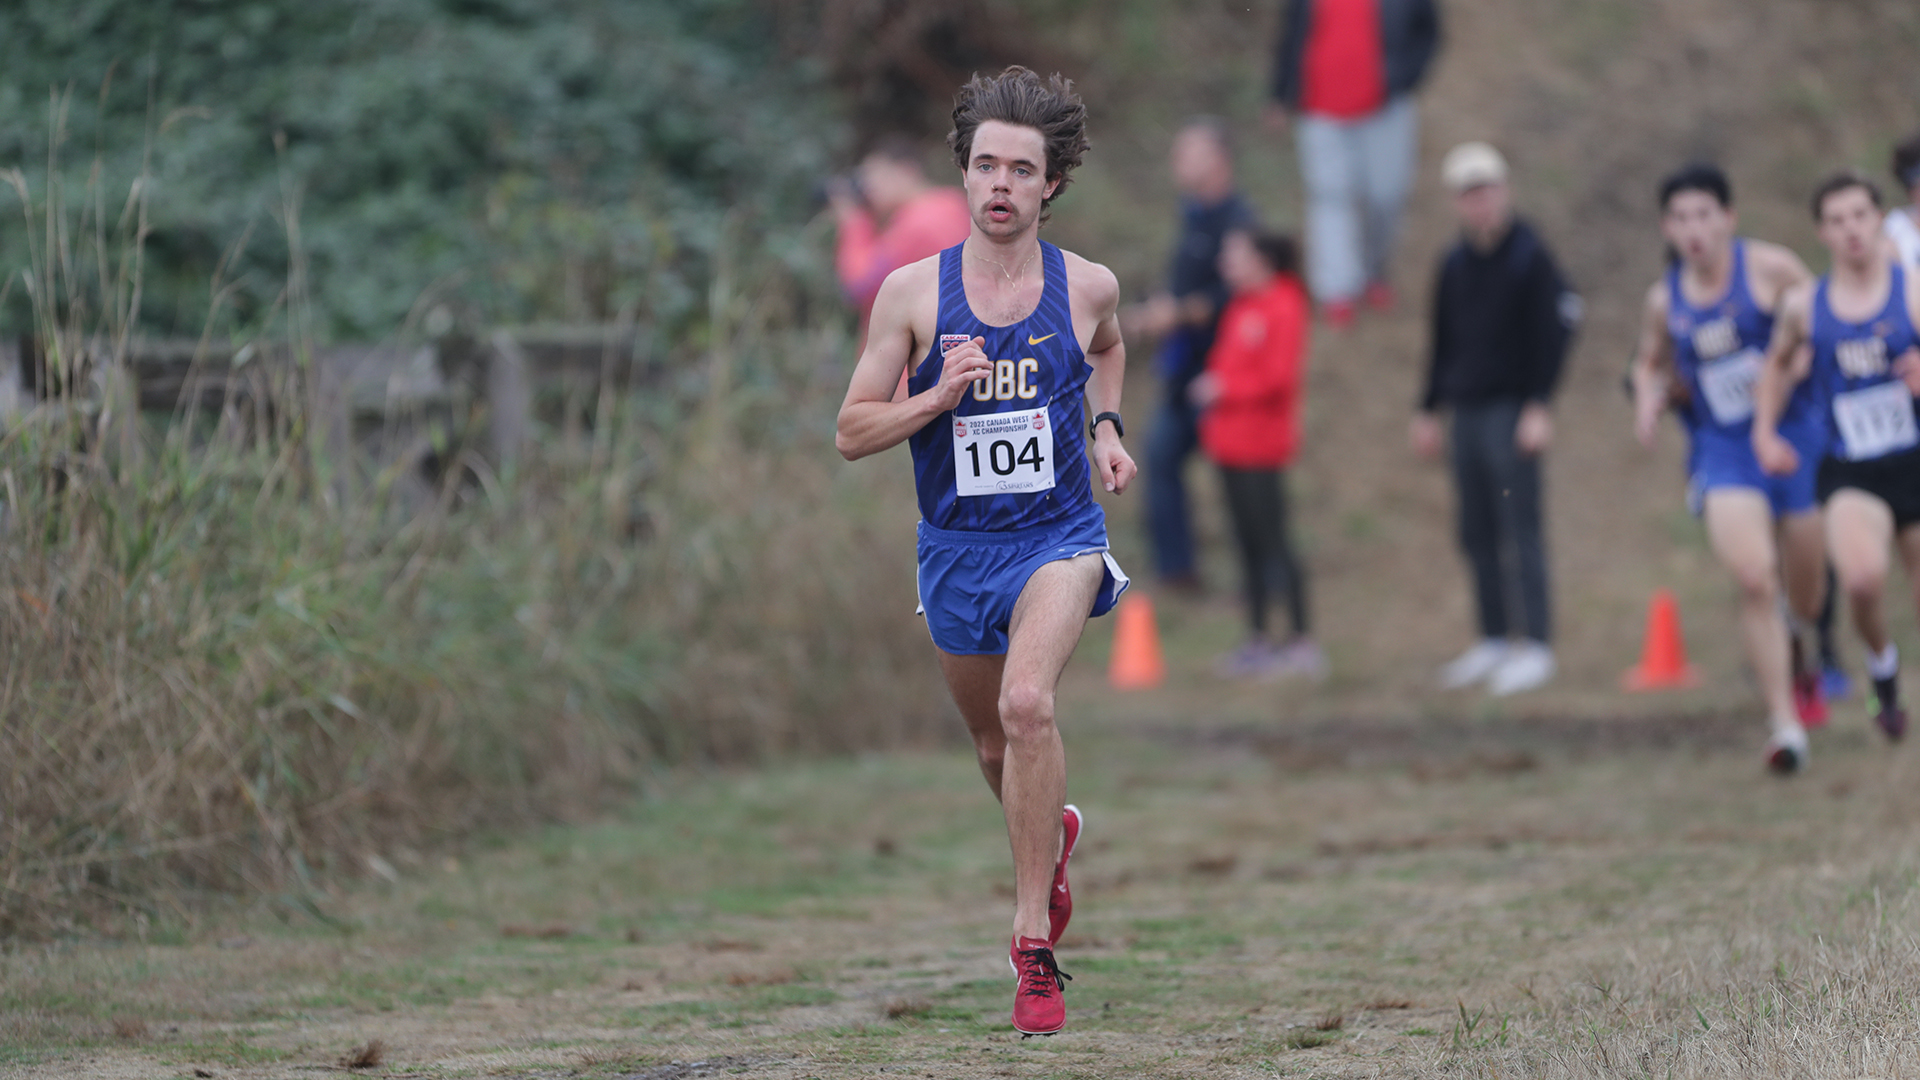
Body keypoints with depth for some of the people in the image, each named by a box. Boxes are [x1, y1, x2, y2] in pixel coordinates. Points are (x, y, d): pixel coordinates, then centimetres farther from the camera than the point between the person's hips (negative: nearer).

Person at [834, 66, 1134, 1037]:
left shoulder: (1088, 287, -3)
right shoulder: (912, 291, -6)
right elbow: (852, 432, -3)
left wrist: (1104, 427, 7)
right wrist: (938, 396, -18)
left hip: (1058, 536, -2)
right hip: (956, 547, 2)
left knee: (1026, 705, -27)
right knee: (994, 745, 17)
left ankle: (1034, 945, -21)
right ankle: (1053, 834, 55)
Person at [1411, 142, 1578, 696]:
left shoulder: (1529, 256, -6)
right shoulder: (1454, 264, 13)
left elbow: (1553, 332, -10)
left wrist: (1539, 406, -16)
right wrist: (1428, 410, 19)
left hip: (1512, 411, -7)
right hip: (1467, 410, 7)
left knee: (1521, 529, -8)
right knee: (1477, 533, 8)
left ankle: (1536, 646, -5)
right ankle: (1493, 642, 16)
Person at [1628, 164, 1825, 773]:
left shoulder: (1769, 268, -8)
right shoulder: (1664, 300, 2)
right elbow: (1652, 363, 20)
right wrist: (1649, 397, -1)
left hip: (1794, 435, -1)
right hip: (1722, 449, 1)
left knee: (1808, 592, 10)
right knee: (1753, 579, -21)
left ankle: (1795, 650, 49)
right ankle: (1785, 722, -15)